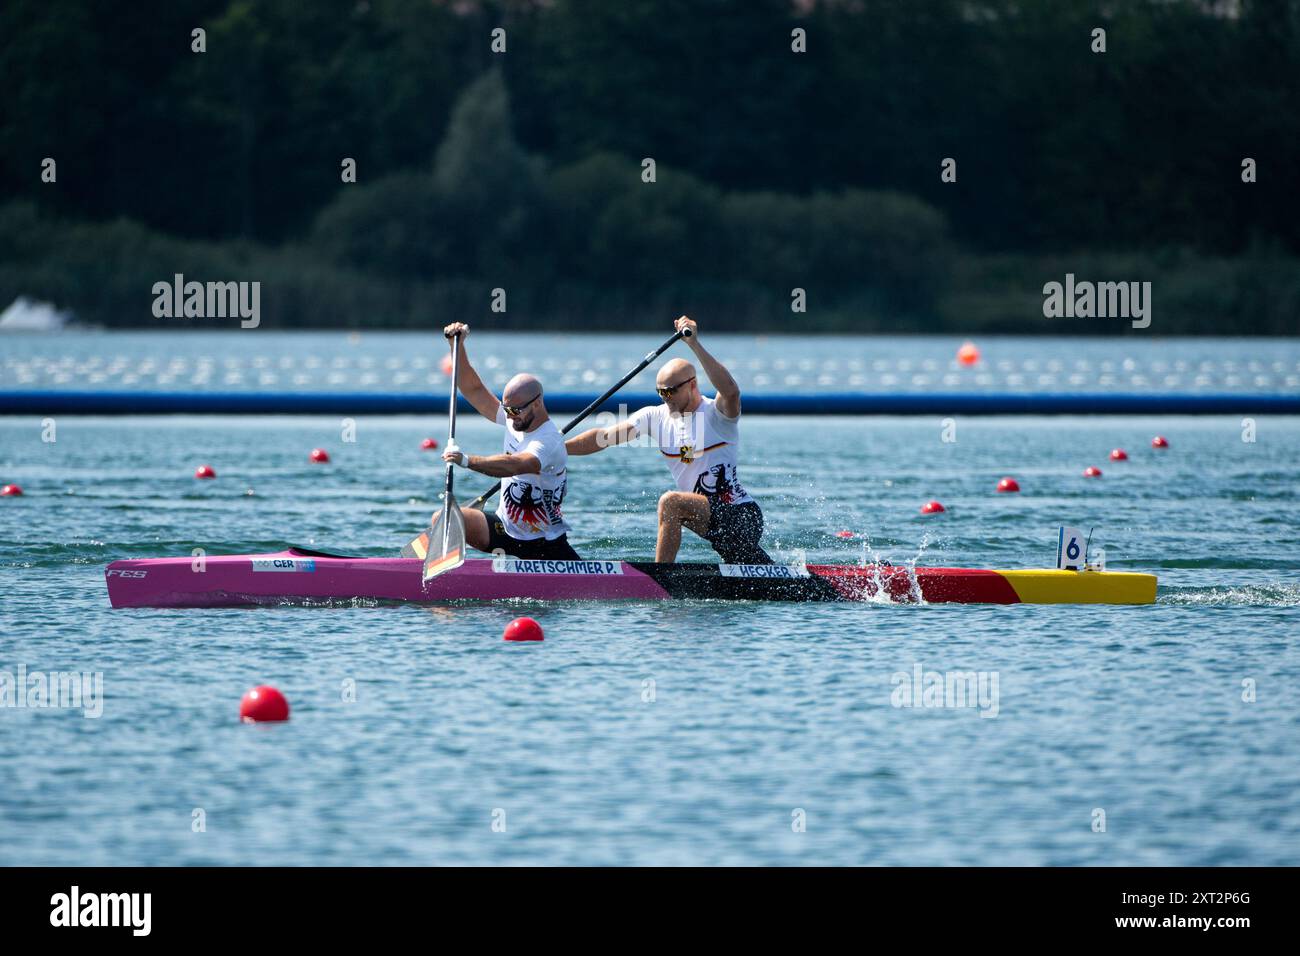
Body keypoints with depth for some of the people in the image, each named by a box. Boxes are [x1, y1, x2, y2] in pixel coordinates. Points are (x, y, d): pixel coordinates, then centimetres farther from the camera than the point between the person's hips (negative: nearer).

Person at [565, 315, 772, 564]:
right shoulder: (656, 417, 5)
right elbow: (605, 436, -1)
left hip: (742, 515, -8)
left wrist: (695, 345, -41)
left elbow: (730, 392, -37)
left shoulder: (716, 414, -14)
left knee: (671, 503, -27)